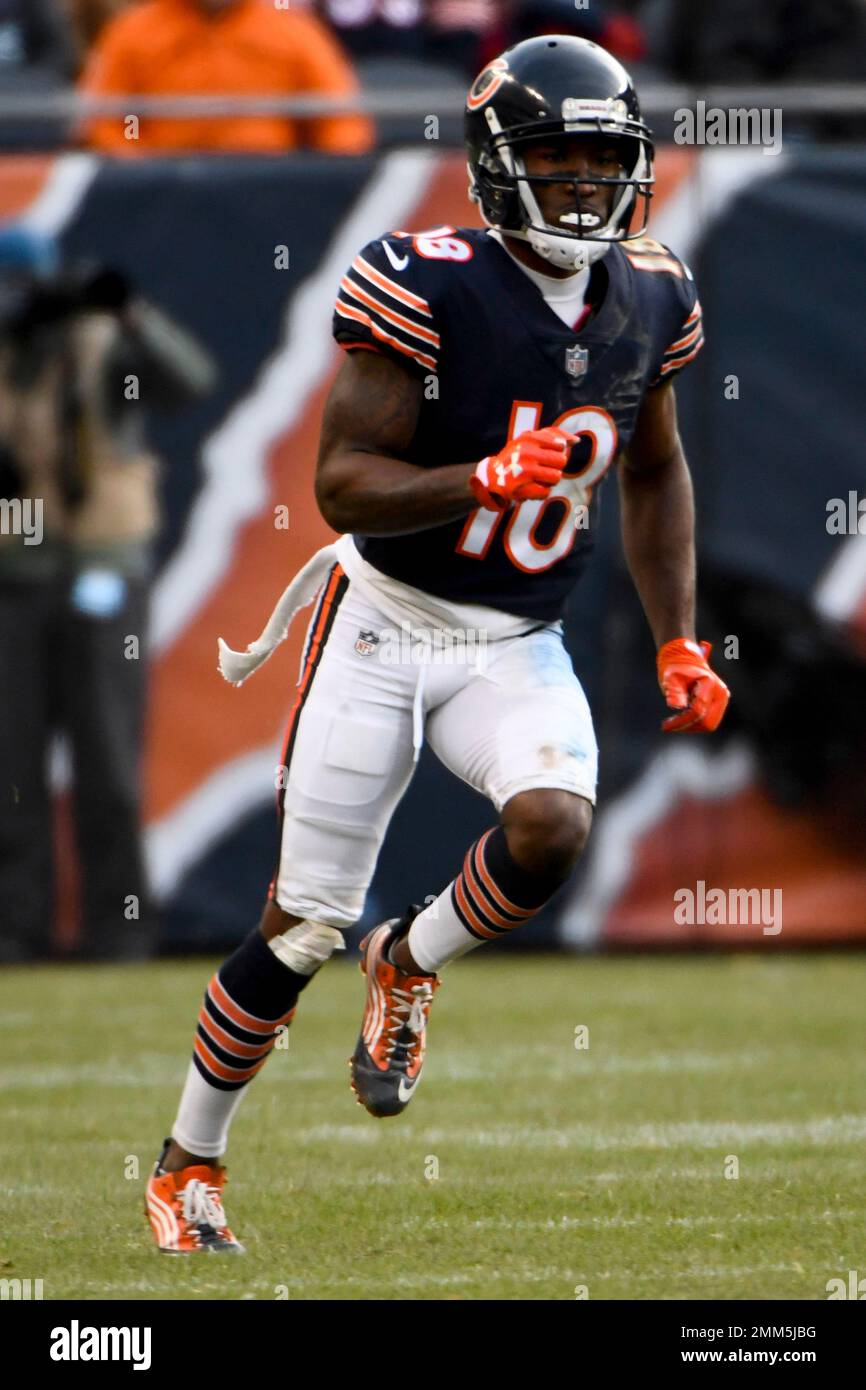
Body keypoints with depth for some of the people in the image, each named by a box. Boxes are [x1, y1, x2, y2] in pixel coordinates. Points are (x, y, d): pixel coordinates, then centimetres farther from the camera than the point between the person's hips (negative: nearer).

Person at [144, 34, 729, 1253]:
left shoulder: (648, 300, 0)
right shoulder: (431, 286, -18)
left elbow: (655, 476, 17)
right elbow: (344, 484, -19)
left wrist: (679, 644, 11)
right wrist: (488, 480, -34)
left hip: (518, 647, 4)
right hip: (385, 625, -4)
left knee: (553, 824, -27)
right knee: (303, 929, -1)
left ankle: (408, 967, 6)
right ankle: (190, 1162, 22)